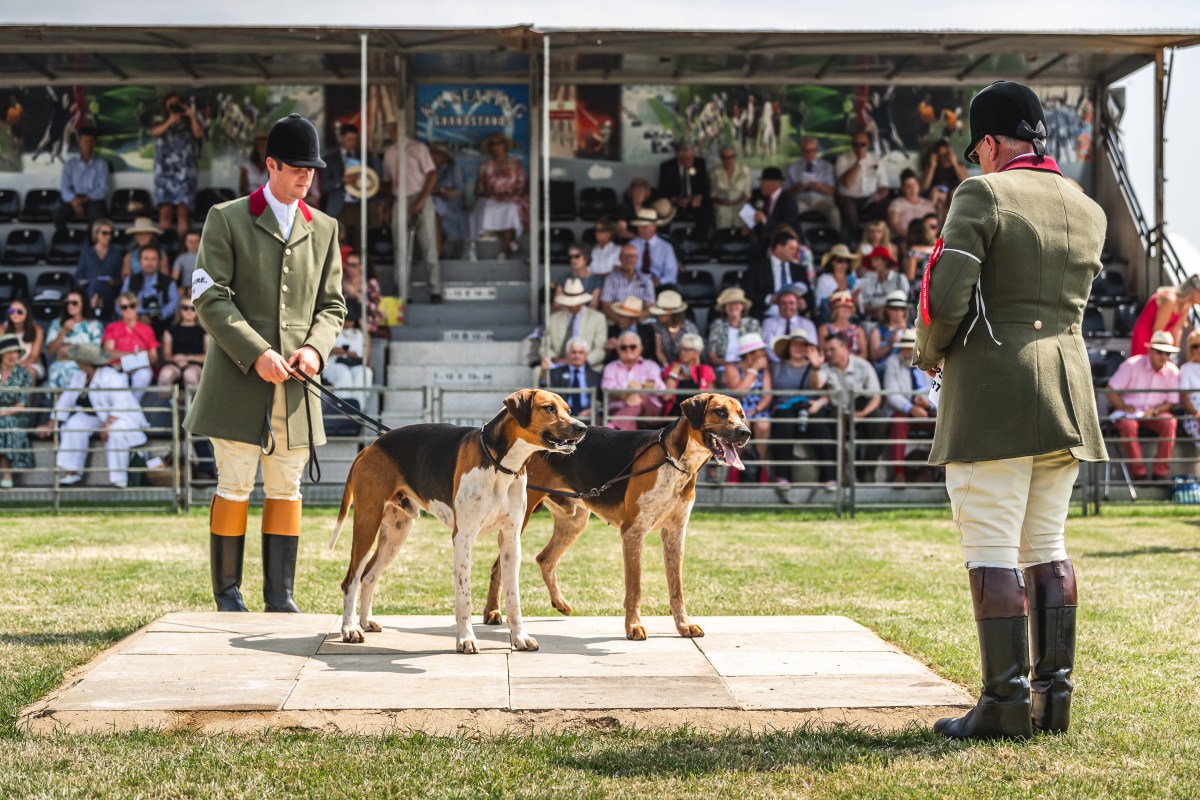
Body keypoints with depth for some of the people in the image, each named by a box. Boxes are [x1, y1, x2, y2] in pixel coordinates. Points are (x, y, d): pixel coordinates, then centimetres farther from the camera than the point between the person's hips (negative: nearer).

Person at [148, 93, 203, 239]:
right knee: (165, 211, -8)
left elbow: (199, 134, -5)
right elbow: (154, 133, -5)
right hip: (165, 173, 1)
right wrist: (170, 121, -16)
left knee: (183, 211, -11)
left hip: (185, 174, -1)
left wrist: (192, 116, -10)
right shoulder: (161, 125, 18)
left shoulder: (189, 124, 15)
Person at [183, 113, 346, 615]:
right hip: (238, 379, -3)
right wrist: (256, 353, -15)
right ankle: (227, 594, 8)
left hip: (295, 384, 4)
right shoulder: (227, 219, 2)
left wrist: (315, 348, -7)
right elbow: (210, 298, -5)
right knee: (235, 487, 0)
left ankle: (280, 595, 11)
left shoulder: (323, 229, 13)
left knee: (286, 489, 6)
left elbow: (331, 306, 14)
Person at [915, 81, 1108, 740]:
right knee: (1046, 548, 13)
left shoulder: (983, 195, -8)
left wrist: (928, 352, 3)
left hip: (992, 397, -7)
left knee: (991, 554, -4)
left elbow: (945, 296, -15)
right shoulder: (1089, 211, 13)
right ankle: (1054, 695, 14)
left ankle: (1006, 703, -5)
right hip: (1067, 399, 7)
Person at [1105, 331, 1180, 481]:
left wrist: (1154, 411, -14)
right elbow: (1111, 391, -6)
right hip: (1128, 412, -3)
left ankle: (1160, 472, -28)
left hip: (1154, 414, 3)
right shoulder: (1131, 365, -8)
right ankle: (1138, 472, -32)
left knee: (1170, 422, -29)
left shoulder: (1172, 372, 1)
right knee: (1128, 424, -37)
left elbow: (1171, 402, 5)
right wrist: (1125, 407, -21)